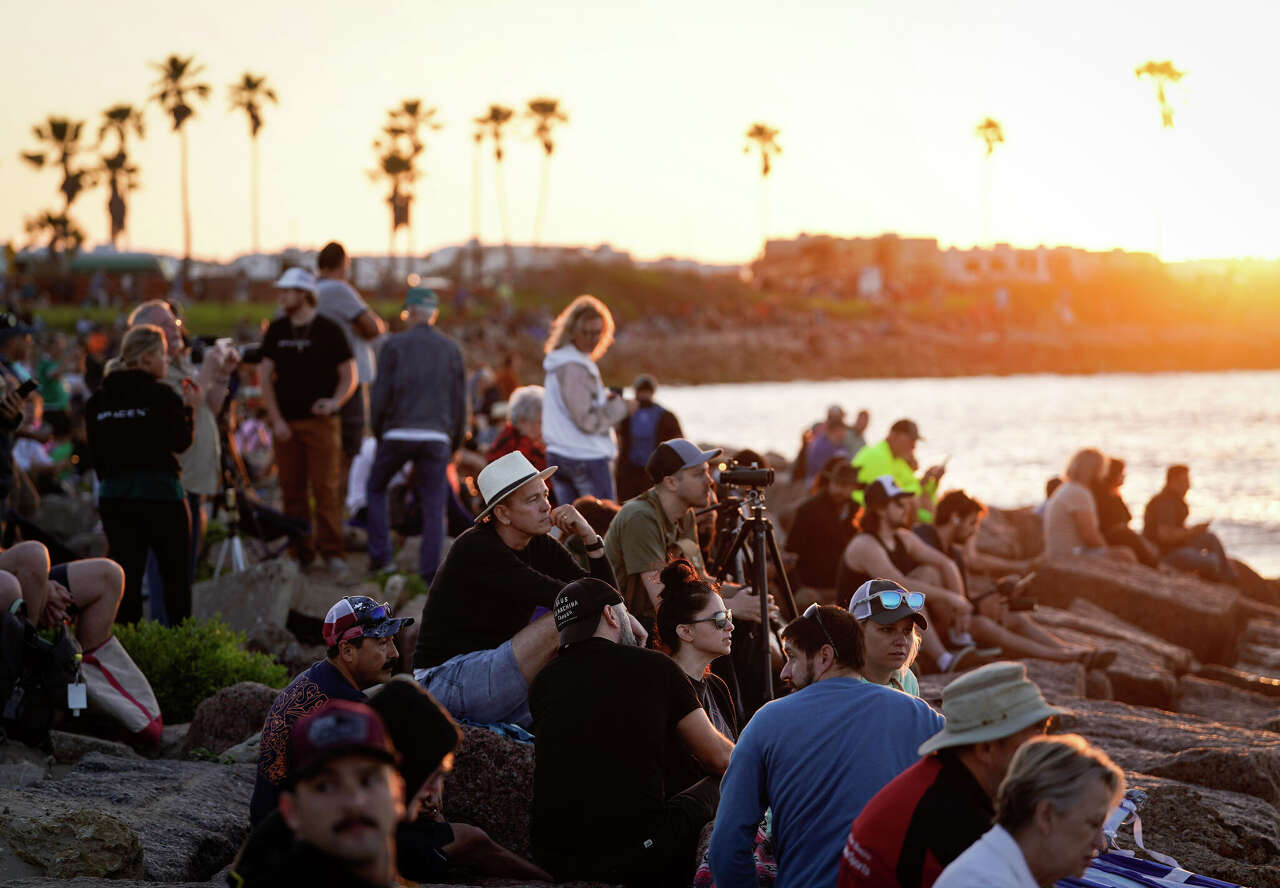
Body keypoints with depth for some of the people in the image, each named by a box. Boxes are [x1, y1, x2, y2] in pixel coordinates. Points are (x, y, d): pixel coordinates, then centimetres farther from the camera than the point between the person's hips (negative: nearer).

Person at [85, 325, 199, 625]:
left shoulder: (98, 400, 7)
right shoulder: (160, 396, -11)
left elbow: (96, 453, 10)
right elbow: (180, 442, -9)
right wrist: (189, 407, 2)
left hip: (113, 495, 5)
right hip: (160, 492, -5)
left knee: (127, 575, 9)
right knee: (177, 577, 6)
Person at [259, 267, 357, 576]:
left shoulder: (329, 331, 0)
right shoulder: (276, 331, 10)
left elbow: (349, 375, 2)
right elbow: (265, 375, 10)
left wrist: (335, 402, -17)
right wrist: (276, 420, 0)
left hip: (321, 422, -3)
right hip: (286, 424, 3)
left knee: (326, 488, -8)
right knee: (292, 489, 3)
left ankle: (332, 551, -3)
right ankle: (300, 552, 10)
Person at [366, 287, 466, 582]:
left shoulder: (394, 345, 1)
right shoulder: (451, 349, 9)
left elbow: (381, 395, -1)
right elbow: (459, 400, 9)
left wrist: (378, 432, 12)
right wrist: (456, 442, 18)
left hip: (398, 435, -1)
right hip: (436, 437, 1)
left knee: (376, 489, 19)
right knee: (433, 508, 4)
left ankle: (379, 555, 11)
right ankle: (429, 572, -2)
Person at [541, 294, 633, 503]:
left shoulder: (559, 362, 13)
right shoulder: (574, 367, -17)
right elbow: (588, 421, -20)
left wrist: (605, 398, 8)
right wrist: (621, 407, -8)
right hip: (587, 457, -9)